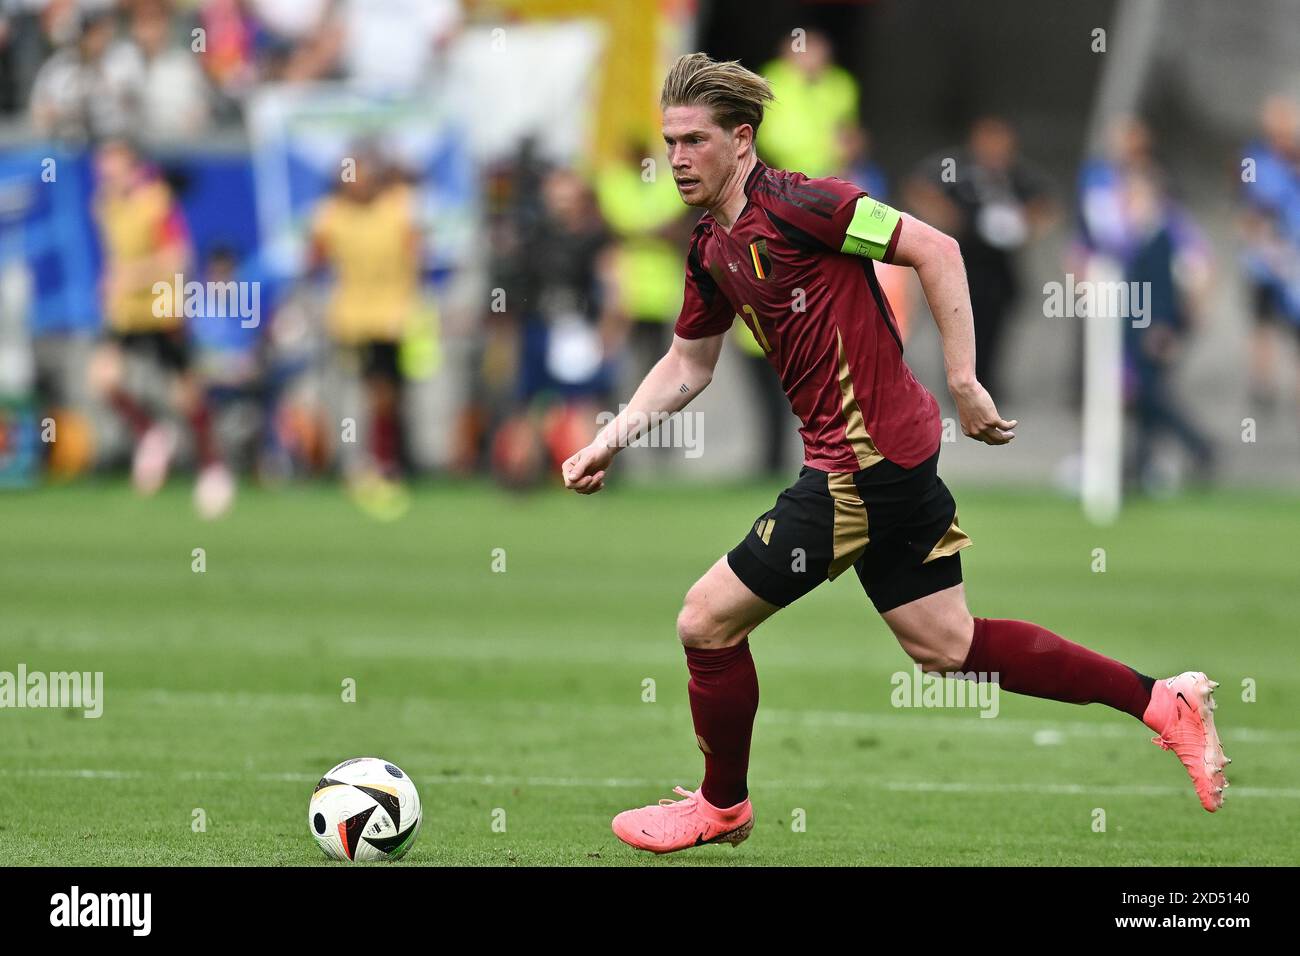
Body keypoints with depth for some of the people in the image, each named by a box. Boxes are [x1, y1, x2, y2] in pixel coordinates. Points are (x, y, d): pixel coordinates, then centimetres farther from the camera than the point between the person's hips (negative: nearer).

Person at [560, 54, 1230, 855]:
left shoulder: (793, 204, -16)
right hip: (893, 457, 9)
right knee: (945, 645, 15)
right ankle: (1163, 702, 20)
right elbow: (687, 365, 23)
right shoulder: (712, 250, 11)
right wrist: (612, 439, 10)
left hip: (865, 466, -9)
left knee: (708, 619, -1)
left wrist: (964, 382, -19)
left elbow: (935, 249, -18)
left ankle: (722, 805, 20)